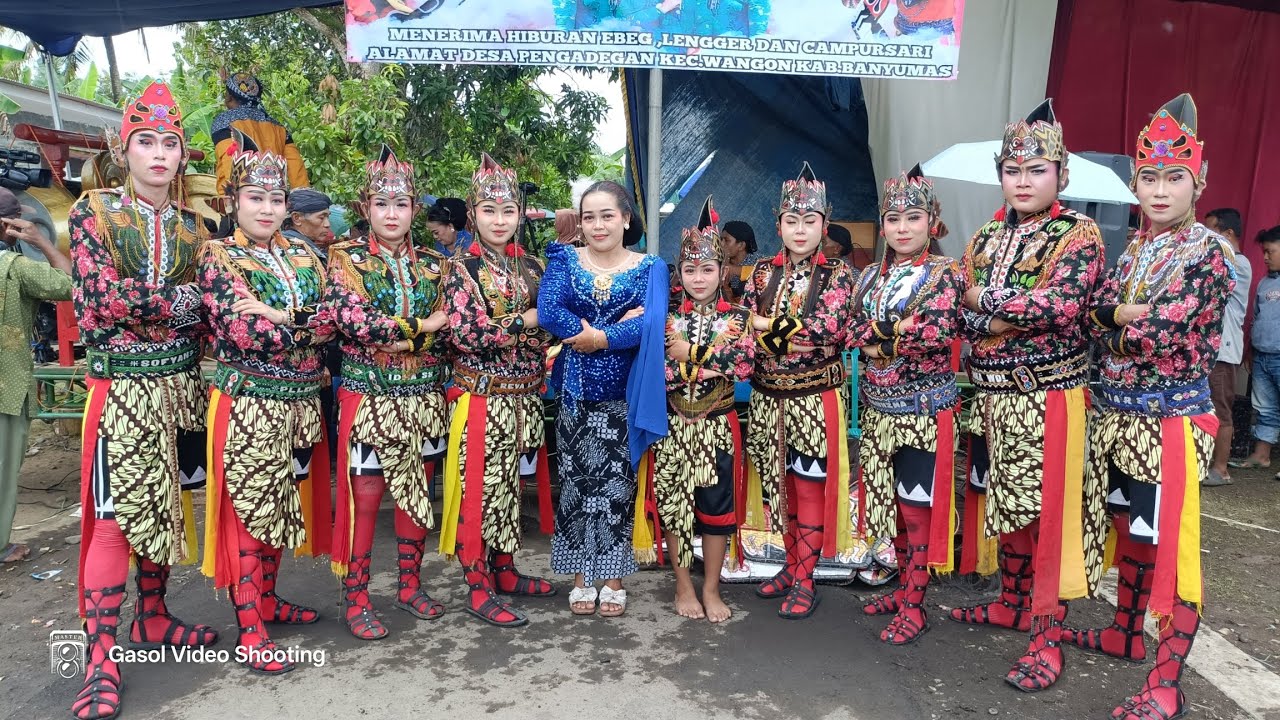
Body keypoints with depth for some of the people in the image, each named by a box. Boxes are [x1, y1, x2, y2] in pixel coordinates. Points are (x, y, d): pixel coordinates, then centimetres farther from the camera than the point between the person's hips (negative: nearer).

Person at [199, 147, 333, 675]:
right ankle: (249, 630, 9)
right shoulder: (218, 256, -3)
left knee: (281, 505, 15)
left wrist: (276, 315, -16)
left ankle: (267, 599, 31)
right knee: (248, 510, 0)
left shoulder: (303, 257, 11)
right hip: (248, 404, -5)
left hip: (300, 402, 5)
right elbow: (242, 331, -18)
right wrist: (305, 321, -10)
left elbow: (332, 319, -4)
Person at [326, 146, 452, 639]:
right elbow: (352, 321, -16)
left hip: (424, 395, 4)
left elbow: (448, 331, 1)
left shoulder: (433, 264, 10)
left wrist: (399, 337, -14)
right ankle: (355, 601, 14)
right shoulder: (346, 257, 0)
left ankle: (410, 585, 27)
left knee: (418, 491, 11)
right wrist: (421, 326, -11)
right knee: (364, 496, 0)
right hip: (369, 395, -4)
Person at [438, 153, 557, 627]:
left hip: (525, 397, 6)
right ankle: (478, 587, 12)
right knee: (481, 489, 1)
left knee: (512, 484, 14)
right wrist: (525, 323, -14)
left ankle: (504, 570, 29)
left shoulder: (531, 267, 10)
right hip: (483, 397, -6)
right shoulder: (463, 269, -6)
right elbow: (466, 335, -17)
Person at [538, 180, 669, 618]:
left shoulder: (650, 268, 2)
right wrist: (617, 328, -16)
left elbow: (651, 324, -16)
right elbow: (547, 311, -15)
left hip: (625, 392, 0)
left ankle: (613, 578, 21)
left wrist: (598, 338, -20)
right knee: (577, 479, 6)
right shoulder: (565, 261, 3)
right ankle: (580, 577, 21)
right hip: (576, 390, 1)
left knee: (618, 480, 6)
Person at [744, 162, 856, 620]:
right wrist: (799, 333, -17)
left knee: (811, 487, 3)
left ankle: (804, 580, 14)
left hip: (816, 398, -4)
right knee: (781, 485, 13)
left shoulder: (838, 276, -3)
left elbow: (831, 331, -18)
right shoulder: (763, 272, 7)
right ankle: (793, 563, 30)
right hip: (768, 396, 4)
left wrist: (769, 327, -13)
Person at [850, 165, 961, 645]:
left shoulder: (944, 272, -6)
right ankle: (904, 586, 31)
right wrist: (906, 331, -15)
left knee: (918, 506, 2)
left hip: (924, 406, -6)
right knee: (892, 503, 15)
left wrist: (882, 327, -14)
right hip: (880, 406, 6)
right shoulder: (873, 276, 11)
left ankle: (914, 606, 14)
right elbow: (854, 332, 1)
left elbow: (940, 331, -21)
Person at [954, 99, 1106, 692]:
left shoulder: (1078, 234, -5)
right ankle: (1011, 604, 32)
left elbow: (1063, 306, -20)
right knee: (1004, 504, 15)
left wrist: (988, 302, -12)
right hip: (994, 395, 6)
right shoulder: (986, 238, 11)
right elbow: (964, 312, 5)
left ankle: (1047, 639, 7)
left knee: (1049, 512, -2)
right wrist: (1017, 319, -12)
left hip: (1050, 395, -6)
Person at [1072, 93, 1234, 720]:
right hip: (1119, 410, 7)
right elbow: (1097, 313, 1)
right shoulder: (1133, 250, 11)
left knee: (1172, 543, -3)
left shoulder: (1210, 251, -8)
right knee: (1129, 527, 18)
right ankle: (1126, 632, 35)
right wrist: (1135, 315, -16)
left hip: (1170, 415, -7)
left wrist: (1120, 319, -5)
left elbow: (1169, 331, -18)